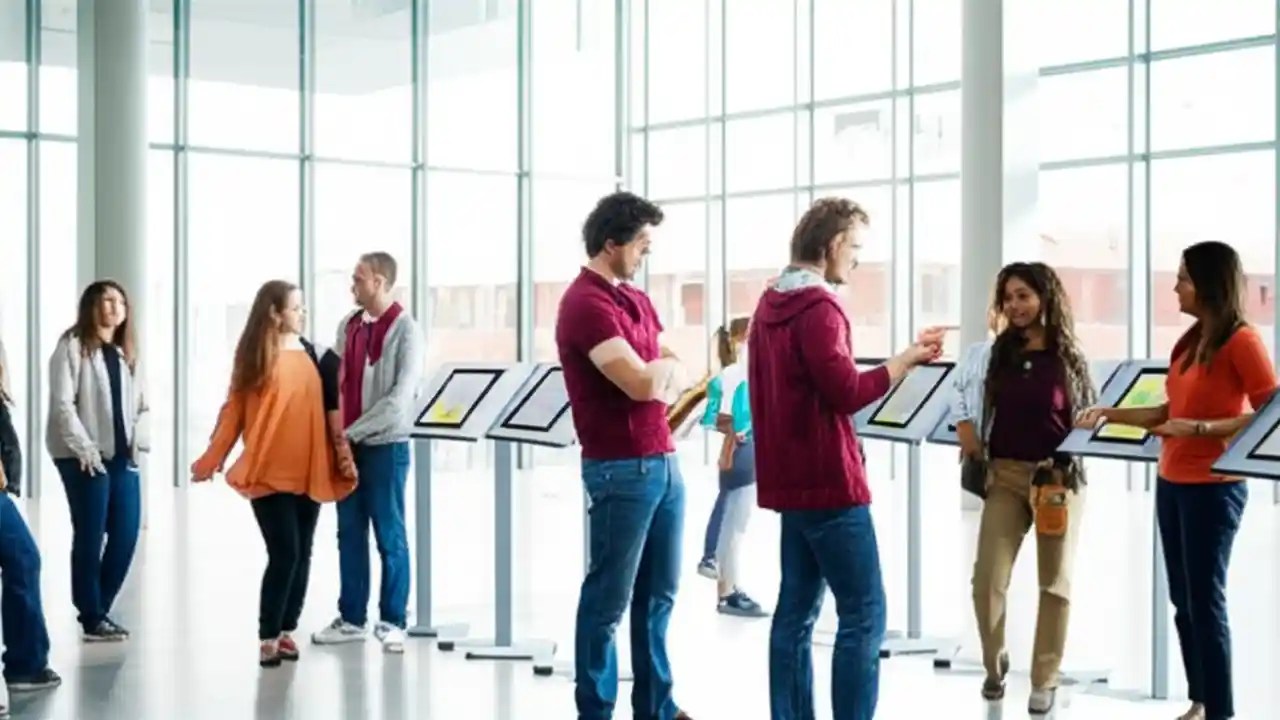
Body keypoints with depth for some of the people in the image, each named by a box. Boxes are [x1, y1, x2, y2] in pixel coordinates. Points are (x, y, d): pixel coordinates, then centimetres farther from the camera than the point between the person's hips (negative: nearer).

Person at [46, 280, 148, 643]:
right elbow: (62, 403, -10)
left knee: (127, 534, 3)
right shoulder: (72, 346, -3)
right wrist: (84, 447, -15)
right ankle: (91, 616, 8)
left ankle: (99, 609, 18)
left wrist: (139, 441, -1)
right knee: (90, 535, -3)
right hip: (84, 457, -6)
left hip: (123, 457, 6)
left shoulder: (128, 353, 18)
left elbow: (142, 406, 16)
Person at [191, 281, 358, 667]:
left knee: (302, 554, 7)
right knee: (284, 554, -10)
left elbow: (328, 408, 11)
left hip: (309, 471, 5)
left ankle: (286, 630, 18)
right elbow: (234, 409, -2)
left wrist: (342, 455, 8)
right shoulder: (254, 355, -3)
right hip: (268, 472, -5)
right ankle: (268, 638, -1)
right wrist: (211, 459, -2)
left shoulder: (309, 353, 9)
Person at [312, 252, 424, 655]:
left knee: (389, 535, 2)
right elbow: (334, 379, 11)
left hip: (385, 445, -6)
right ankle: (352, 618, 20)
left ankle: (392, 621, 10)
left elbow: (400, 397, -17)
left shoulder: (405, 331, -10)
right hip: (347, 444, 6)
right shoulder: (348, 325, 9)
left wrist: (354, 431, -16)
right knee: (350, 534, 11)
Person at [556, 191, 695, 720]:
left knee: (658, 594, 14)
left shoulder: (636, 297, 15)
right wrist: (663, 365, 0)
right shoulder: (584, 304, -14)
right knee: (608, 598, 1)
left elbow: (675, 378, 14)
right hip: (621, 469, -9)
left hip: (663, 461, 9)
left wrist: (659, 378, -8)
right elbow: (642, 383, -21)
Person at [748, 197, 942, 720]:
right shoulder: (816, 307, -16)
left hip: (793, 478, 10)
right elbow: (847, 393, -20)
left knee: (798, 609, 10)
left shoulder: (771, 304, 14)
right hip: (827, 480, -10)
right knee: (863, 614, -6)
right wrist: (908, 358, -10)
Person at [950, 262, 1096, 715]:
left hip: (1059, 477, -1)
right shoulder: (991, 354, 4)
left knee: (1055, 581, 6)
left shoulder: (1070, 357, -2)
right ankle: (994, 667, 17)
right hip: (1005, 475, 1)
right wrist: (967, 436, 6)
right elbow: (960, 393, 18)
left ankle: (1045, 680, 17)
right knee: (987, 579, -6)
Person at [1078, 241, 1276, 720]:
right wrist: (1111, 415, 7)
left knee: (1205, 599, -4)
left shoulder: (1242, 341, -12)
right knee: (1183, 600, 12)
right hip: (1172, 483, 8)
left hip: (1213, 487, -8)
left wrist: (1199, 428, -23)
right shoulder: (1191, 341, 12)